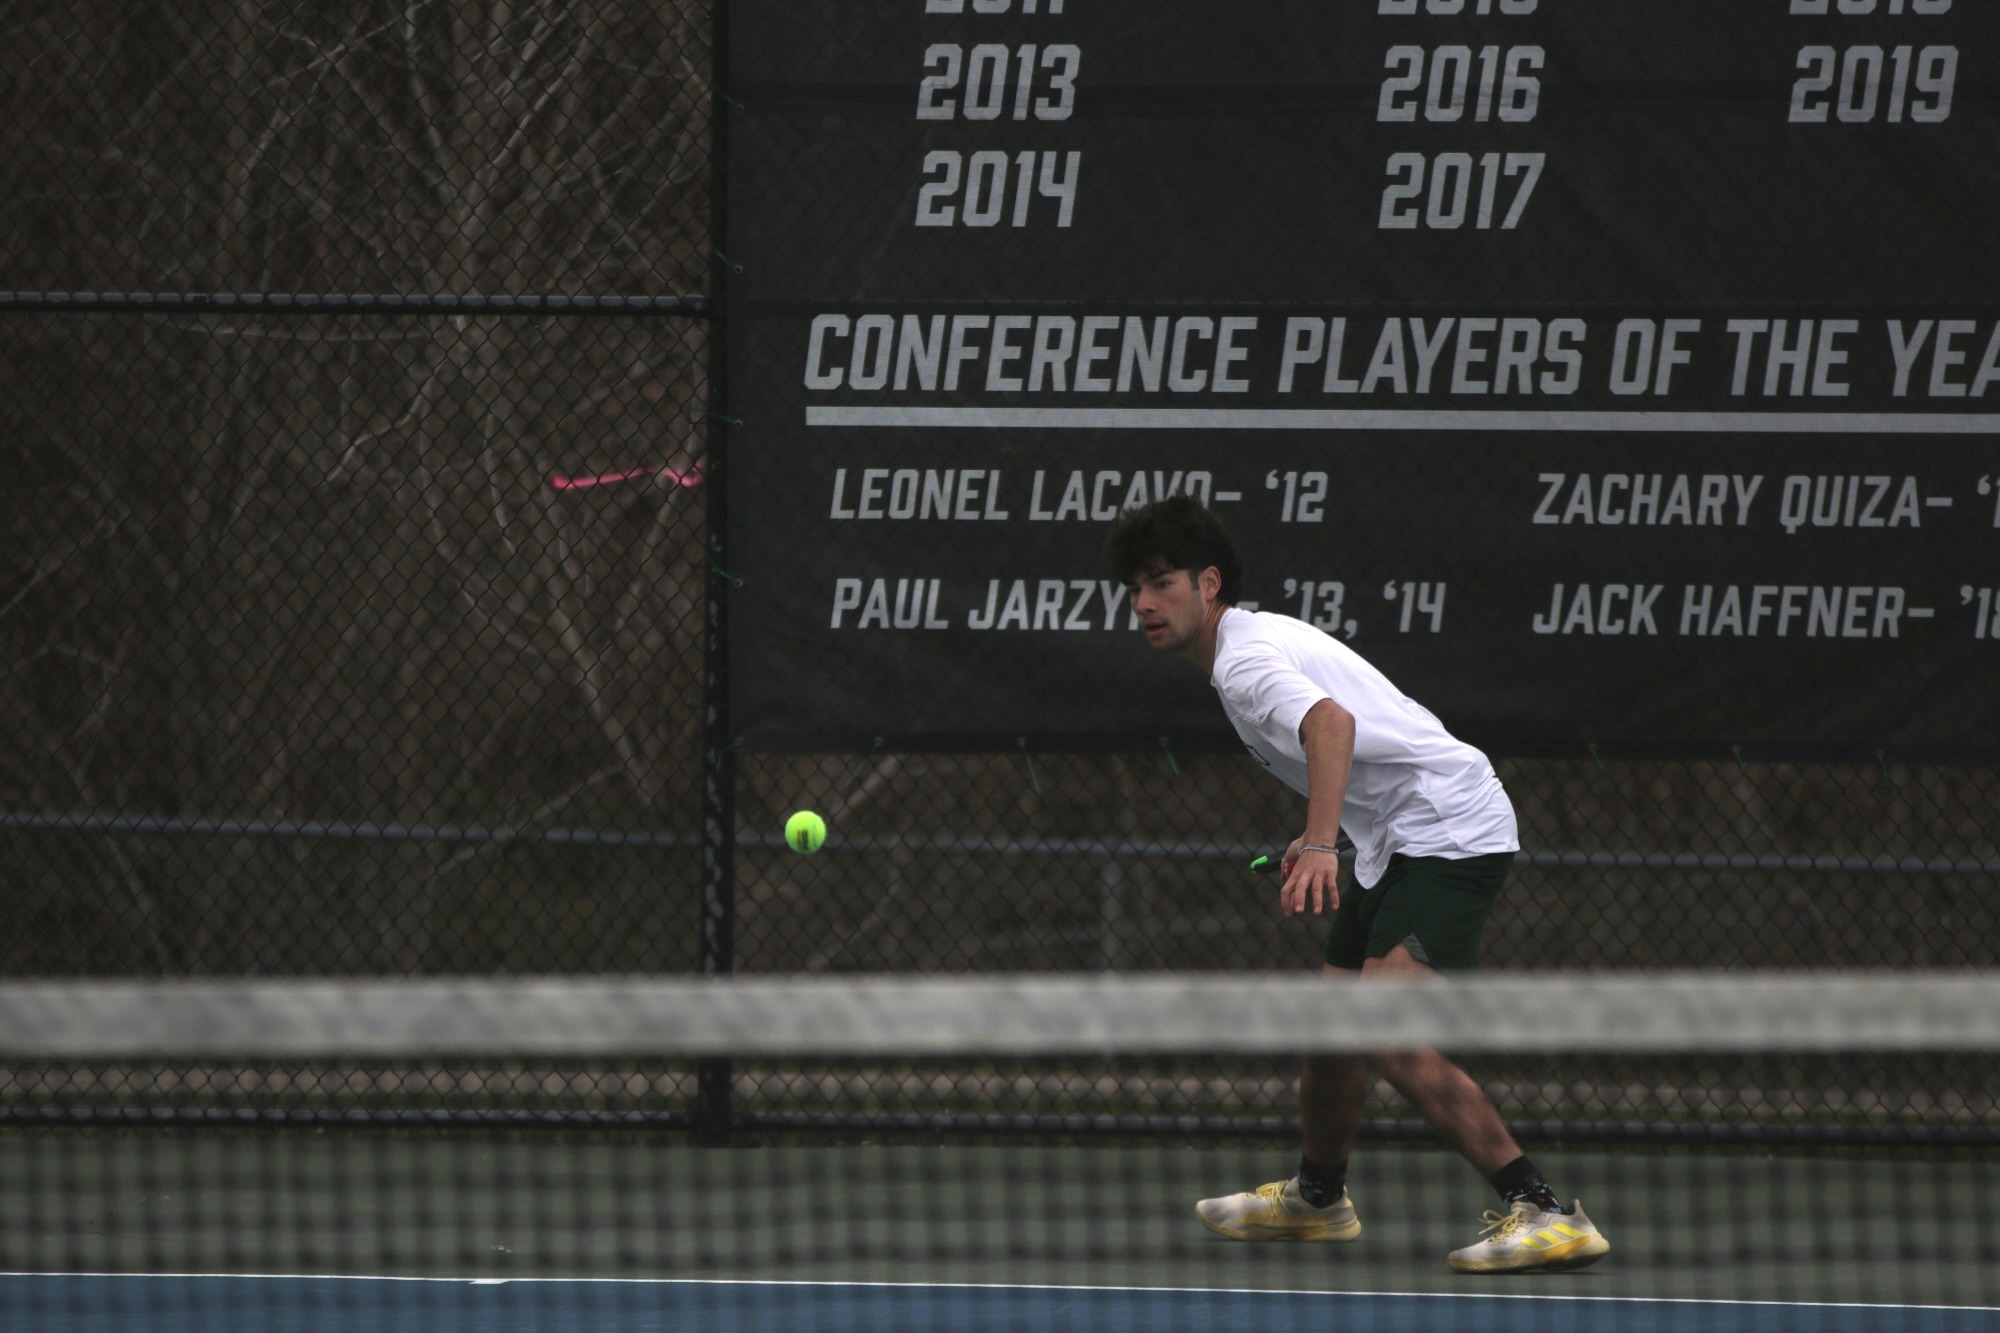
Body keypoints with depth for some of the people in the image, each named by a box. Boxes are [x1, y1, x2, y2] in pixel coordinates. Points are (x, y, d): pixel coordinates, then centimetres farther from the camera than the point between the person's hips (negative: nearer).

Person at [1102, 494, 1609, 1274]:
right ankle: (1317, 1197, 44)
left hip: (1449, 829, -11)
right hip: (1396, 844, 11)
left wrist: (1321, 844, -49)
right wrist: (1319, 841, 29)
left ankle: (1542, 1212, -31)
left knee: (1388, 1036, -25)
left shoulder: (1245, 661, -15)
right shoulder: (1264, 637, 18)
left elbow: (1331, 722, -37)